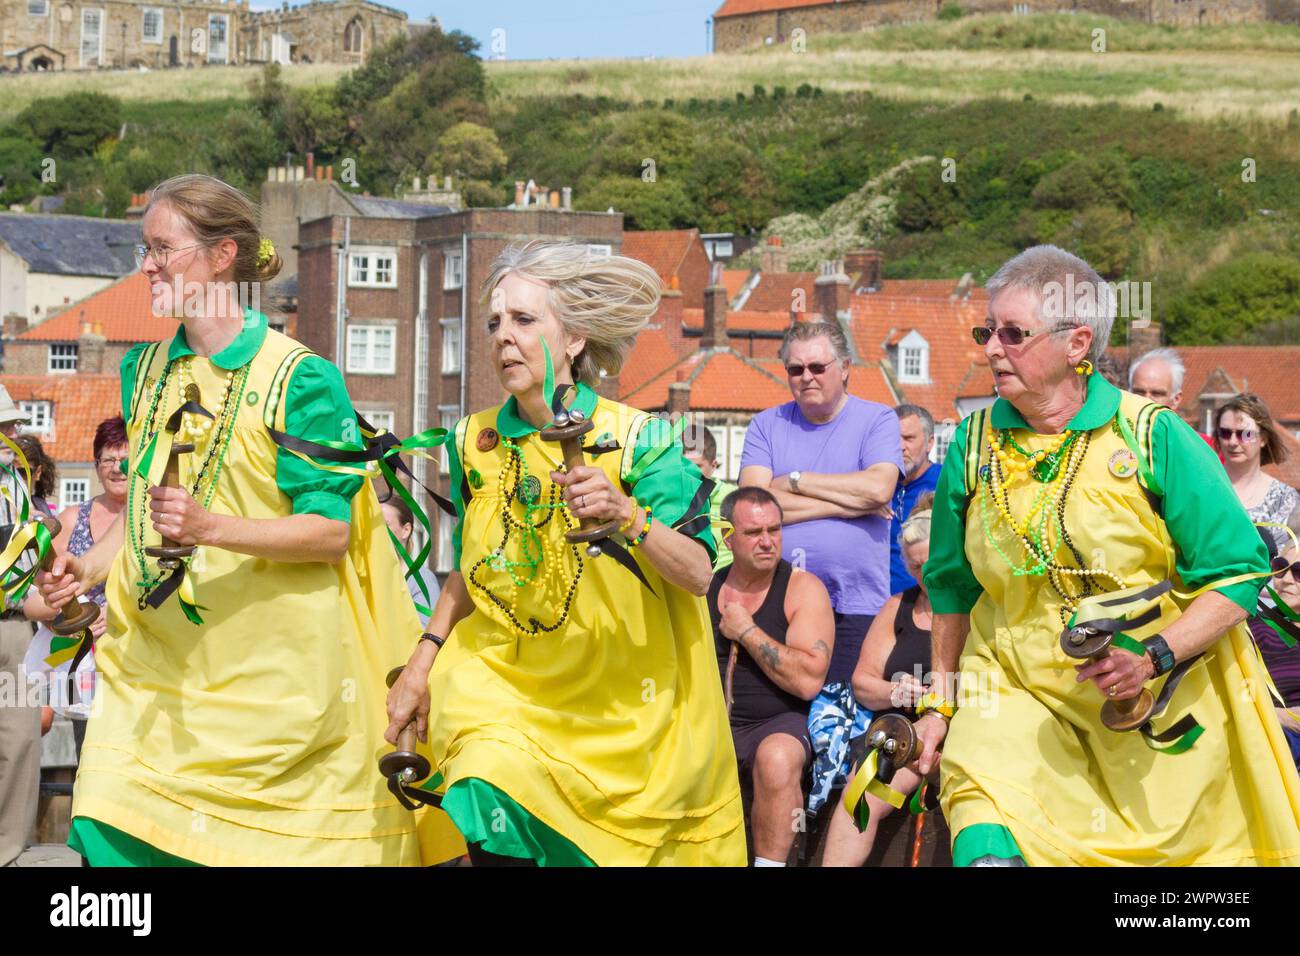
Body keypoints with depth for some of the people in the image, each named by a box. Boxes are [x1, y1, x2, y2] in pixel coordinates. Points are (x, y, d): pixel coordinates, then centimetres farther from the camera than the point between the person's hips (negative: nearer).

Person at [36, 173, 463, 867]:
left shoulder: (298, 379, -9)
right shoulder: (146, 368, 11)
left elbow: (331, 531, -13)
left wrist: (208, 528, -25)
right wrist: (90, 568, 4)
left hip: (267, 671, -5)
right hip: (154, 666, 5)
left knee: (266, 845, 1)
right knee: (109, 832, -7)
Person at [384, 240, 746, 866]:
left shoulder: (635, 437, -11)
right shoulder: (475, 442, 1)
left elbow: (697, 575, -16)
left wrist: (626, 518, -31)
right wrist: (425, 659, 5)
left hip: (622, 698, -2)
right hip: (505, 683, 2)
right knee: (496, 808, -21)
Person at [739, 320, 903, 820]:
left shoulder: (877, 421, 5)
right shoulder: (767, 425, 11)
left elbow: (878, 488, -14)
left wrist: (794, 482, -6)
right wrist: (844, 501, -7)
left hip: (853, 602, -2)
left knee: (841, 721, -5)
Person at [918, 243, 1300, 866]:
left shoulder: (1154, 437, -8)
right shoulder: (973, 447, 2)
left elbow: (1237, 574, -7)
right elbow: (952, 585, 15)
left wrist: (1154, 657, -20)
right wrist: (941, 704, 16)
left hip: (1160, 711, -1)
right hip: (1015, 692, 1)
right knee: (985, 844, -24)